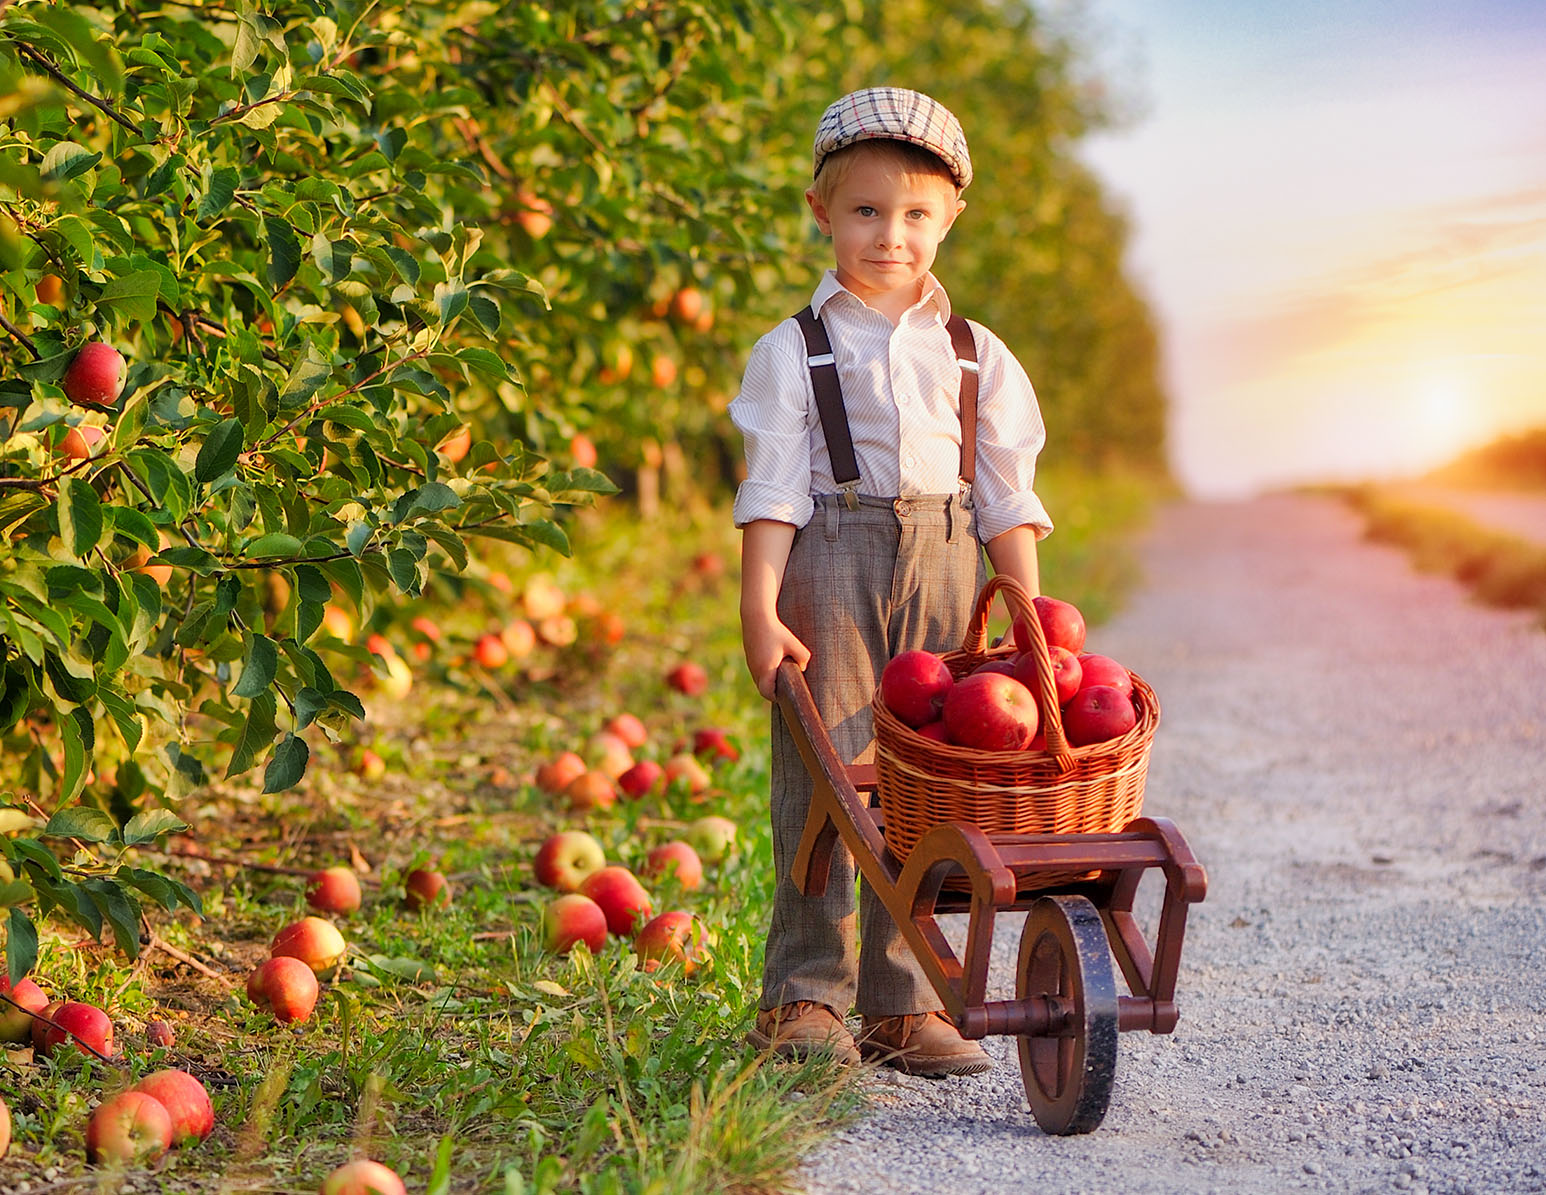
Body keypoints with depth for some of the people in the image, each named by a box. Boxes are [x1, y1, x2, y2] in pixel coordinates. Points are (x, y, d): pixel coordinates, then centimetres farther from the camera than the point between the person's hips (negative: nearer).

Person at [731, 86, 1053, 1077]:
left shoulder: (977, 356, 13)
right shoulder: (793, 352, 5)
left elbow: (1007, 497, 12)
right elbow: (774, 488, -1)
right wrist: (759, 608, -11)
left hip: (945, 569, 3)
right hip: (830, 563, -2)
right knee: (823, 780, -4)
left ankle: (904, 1003, 10)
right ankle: (804, 996, 3)